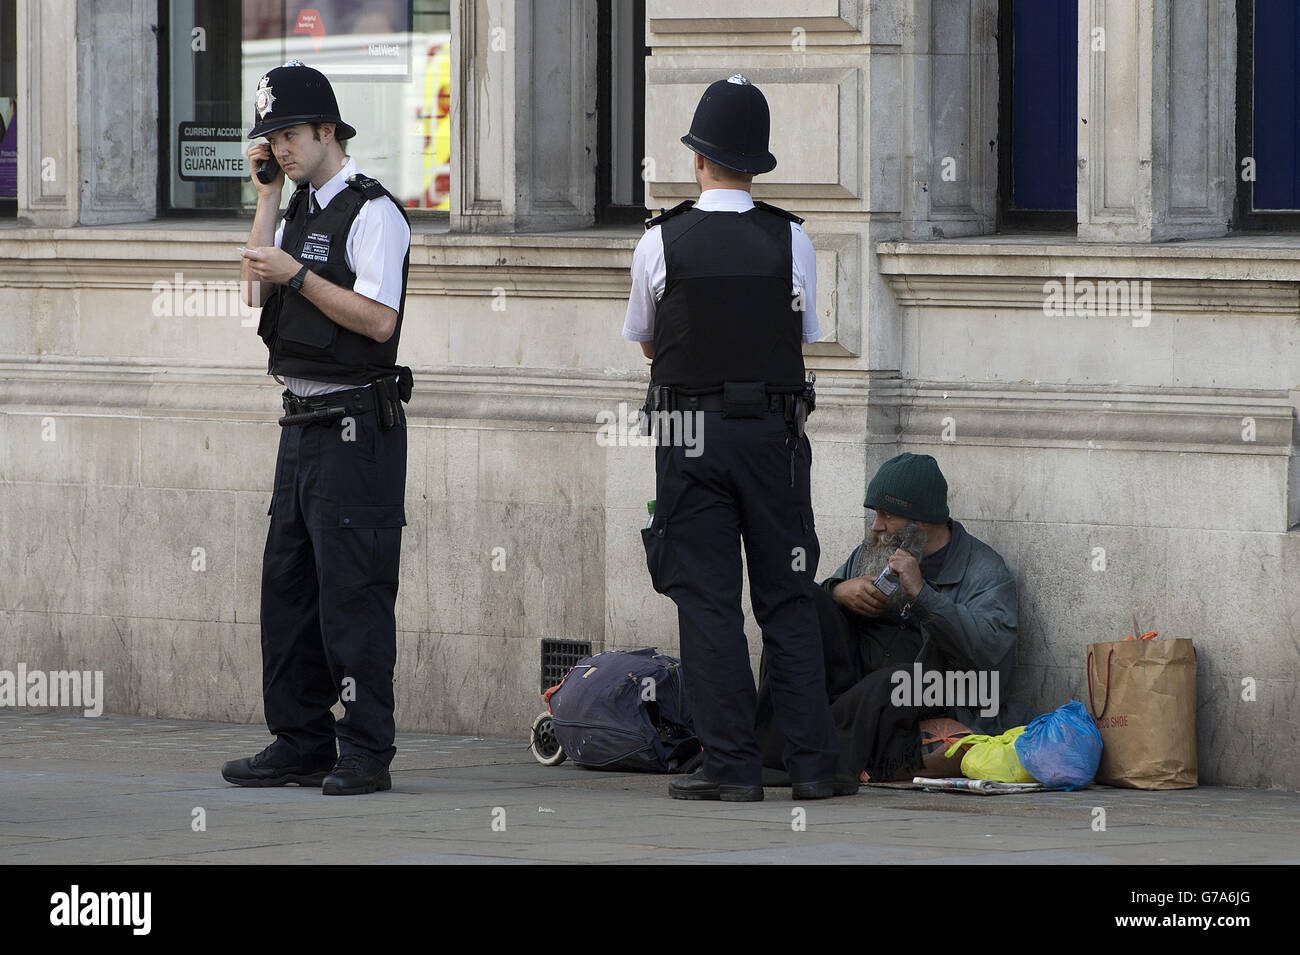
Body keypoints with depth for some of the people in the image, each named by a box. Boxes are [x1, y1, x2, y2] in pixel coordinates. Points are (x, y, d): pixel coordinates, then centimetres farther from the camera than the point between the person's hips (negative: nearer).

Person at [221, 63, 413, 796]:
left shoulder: (373, 213, -11)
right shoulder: (301, 211, 16)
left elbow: (378, 319, -17)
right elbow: (256, 290, 14)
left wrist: (297, 274, -19)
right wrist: (267, 197, 9)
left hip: (356, 428, -9)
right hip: (304, 425, 9)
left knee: (354, 593, -8)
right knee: (288, 586, 10)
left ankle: (367, 753, -5)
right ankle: (301, 744, 16)